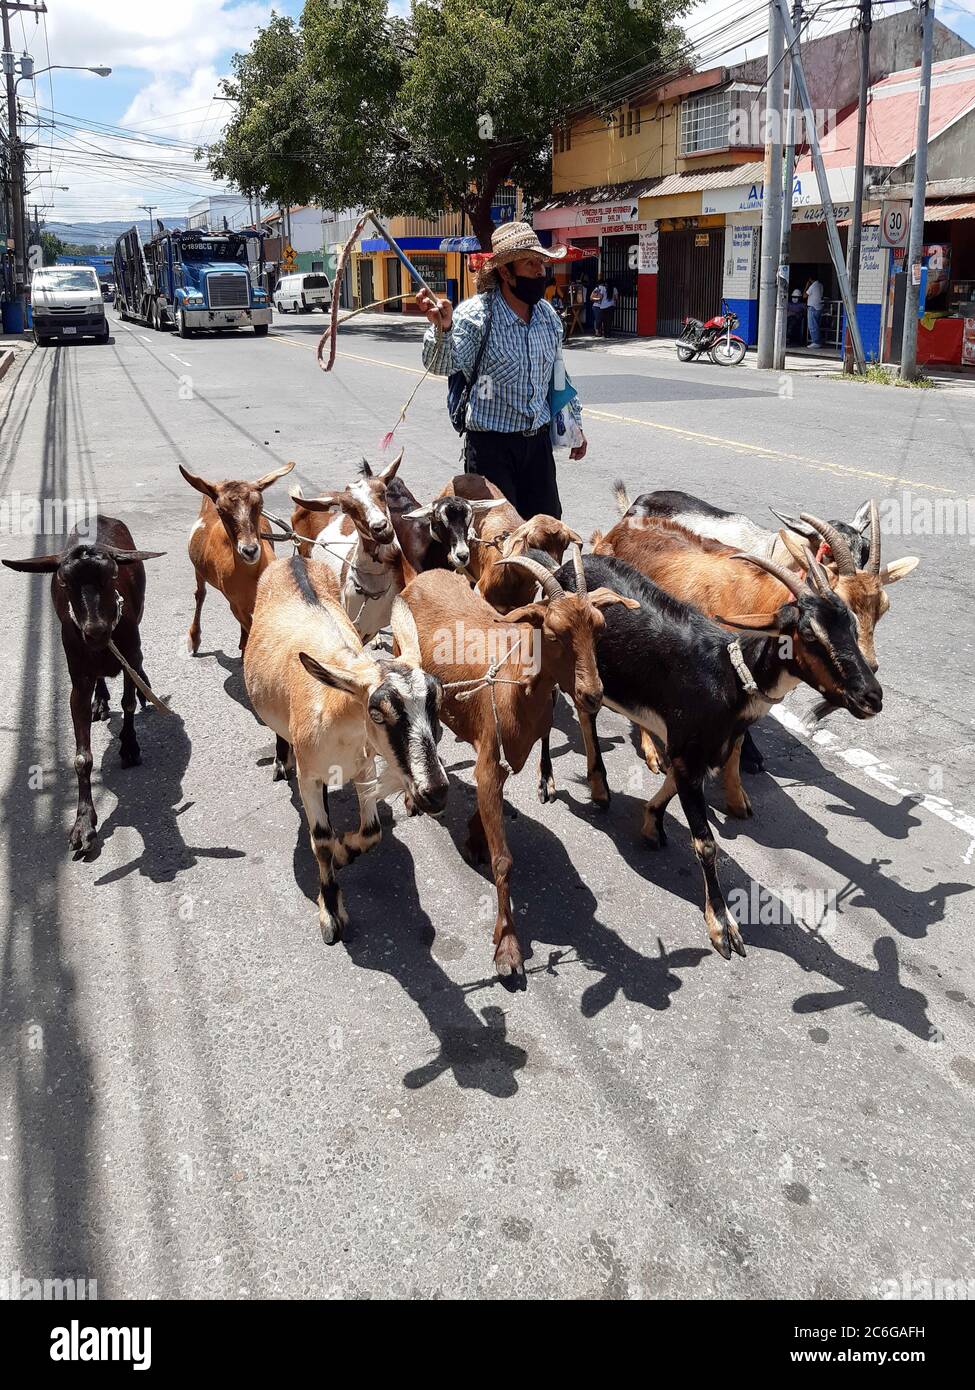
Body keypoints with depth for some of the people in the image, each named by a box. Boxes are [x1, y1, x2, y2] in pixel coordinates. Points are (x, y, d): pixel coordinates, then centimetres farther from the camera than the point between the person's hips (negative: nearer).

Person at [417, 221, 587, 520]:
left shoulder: (549, 316, 7)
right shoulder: (476, 314, -13)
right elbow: (442, 365, -25)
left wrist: (574, 425, 25)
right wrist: (442, 328, -45)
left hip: (538, 440, 6)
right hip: (491, 443, -6)